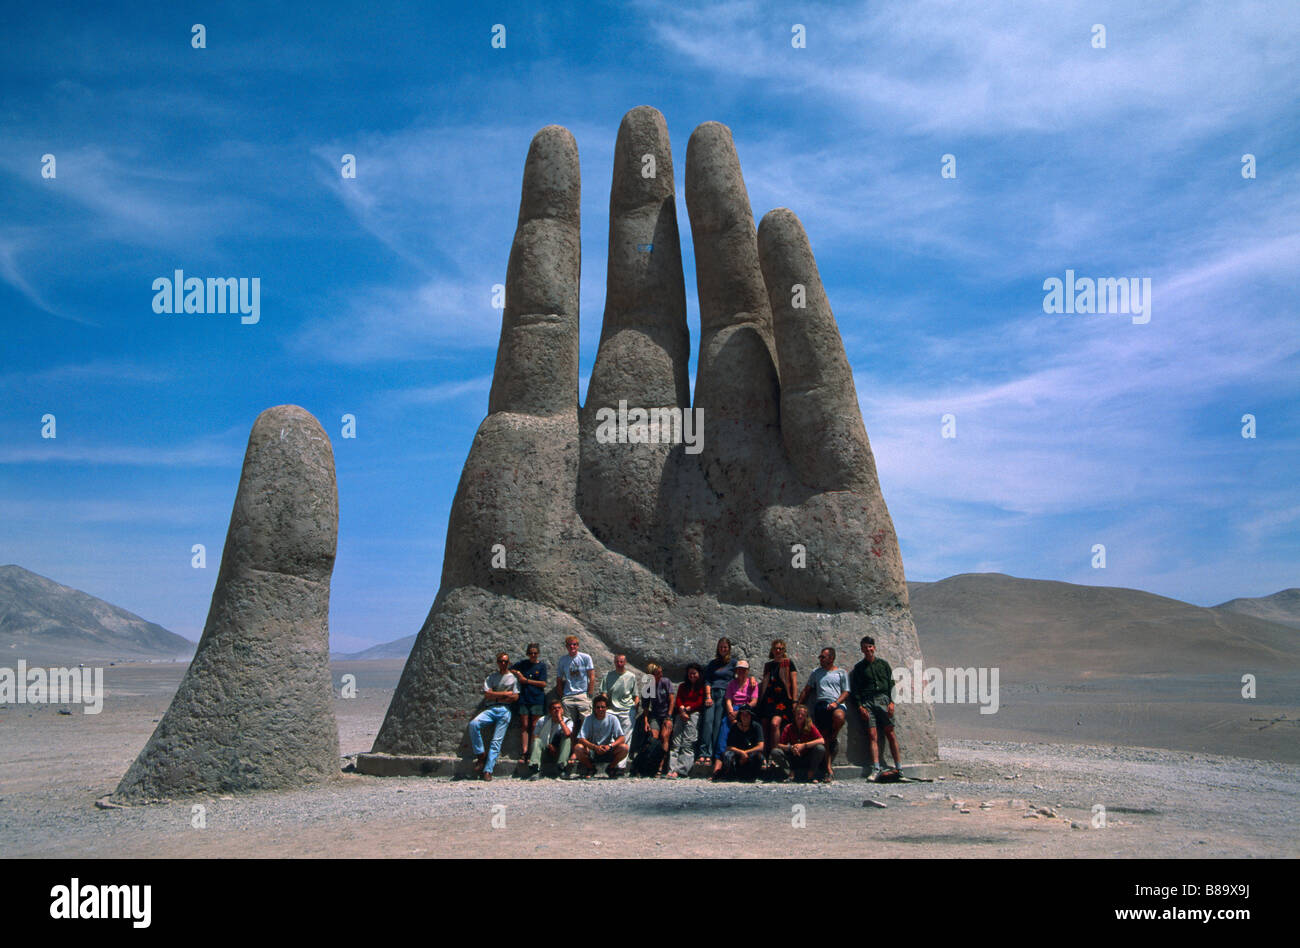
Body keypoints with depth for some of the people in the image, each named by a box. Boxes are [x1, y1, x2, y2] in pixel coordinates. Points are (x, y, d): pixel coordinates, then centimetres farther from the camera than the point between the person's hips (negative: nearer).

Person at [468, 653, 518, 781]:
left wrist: (495, 696, 0)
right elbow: (487, 694, 3)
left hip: (505, 710, -2)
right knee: (473, 724, -26)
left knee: (497, 741, -10)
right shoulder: (491, 677, 16)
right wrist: (505, 693, -2)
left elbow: (515, 697, 2)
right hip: (491, 709, 2)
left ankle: (488, 770, -12)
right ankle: (481, 754, -13)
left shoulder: (513, 678, 12)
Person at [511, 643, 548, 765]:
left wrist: (526, 680, -6)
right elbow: (510, 669, 21)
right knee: (524, 725, -1)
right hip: (523, 698, 2)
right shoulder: (523, 664, 10)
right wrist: (518, 673, 2)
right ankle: (524, 753, -5)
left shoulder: (542, 665, 4)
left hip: (537, 699, -2)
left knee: (534, 726, -3)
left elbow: (543, 683, -4)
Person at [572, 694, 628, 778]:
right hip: (592, 751, 0)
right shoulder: (589, 719, -6)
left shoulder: (612, 719, -5)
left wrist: (610, 745, -31)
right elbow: (581, 739, -15)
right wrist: (595, 747, -31)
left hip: (608, 751, 0)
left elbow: (622, 738, -12)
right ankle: (590, 768, 1)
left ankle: (611, 768, 3)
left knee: (624, 747, -27)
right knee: (579, 748, -30)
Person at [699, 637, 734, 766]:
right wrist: (708, 696, 1)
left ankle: (712, 755, -12)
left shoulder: (733, 662, 12)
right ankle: (704, 753, -15)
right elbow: (707, 680, 13)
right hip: (711, 693, 2)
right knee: (707, 720, -12)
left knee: (718, 723, -11)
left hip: (724, 694, -2)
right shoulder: (712, 662, 18)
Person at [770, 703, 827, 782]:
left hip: (807, 760, -1)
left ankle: (811, 774, -13)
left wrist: (804, 745, -27)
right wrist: (791, 748, -29)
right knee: (775, 752, -20)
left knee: (820, 748, -28)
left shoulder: (810, 727, -9)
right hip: (793, 759, 1)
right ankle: (790, 774, -15)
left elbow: (822, 741, -22)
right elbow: (779, 744, -8)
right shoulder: (789, 728, -6)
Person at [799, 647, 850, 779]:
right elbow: (806, 691, 25)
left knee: (839, 717, -37)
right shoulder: (816, 672, 25)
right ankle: (829, 768, -11)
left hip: (837, 703, -2)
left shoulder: (841, 673, 17)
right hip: (820, 703, 2)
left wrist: (836, 703, -8)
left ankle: (833, 739, -8)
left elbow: (846, 692, 9)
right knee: (824, 736, -12)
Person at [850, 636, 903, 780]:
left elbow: (891, 684, 11)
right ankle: (876, 769, -14)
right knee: (873, 735, -9)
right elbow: (855, 689, 9)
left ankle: (899, 767, -3)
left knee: (890, 734, -6)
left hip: (883, 699, 0)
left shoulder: (883, 664, 16)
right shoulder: (858, 668, 14)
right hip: (867, 702, 0)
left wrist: (891, 702, -2)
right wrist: (860, 706, -3)